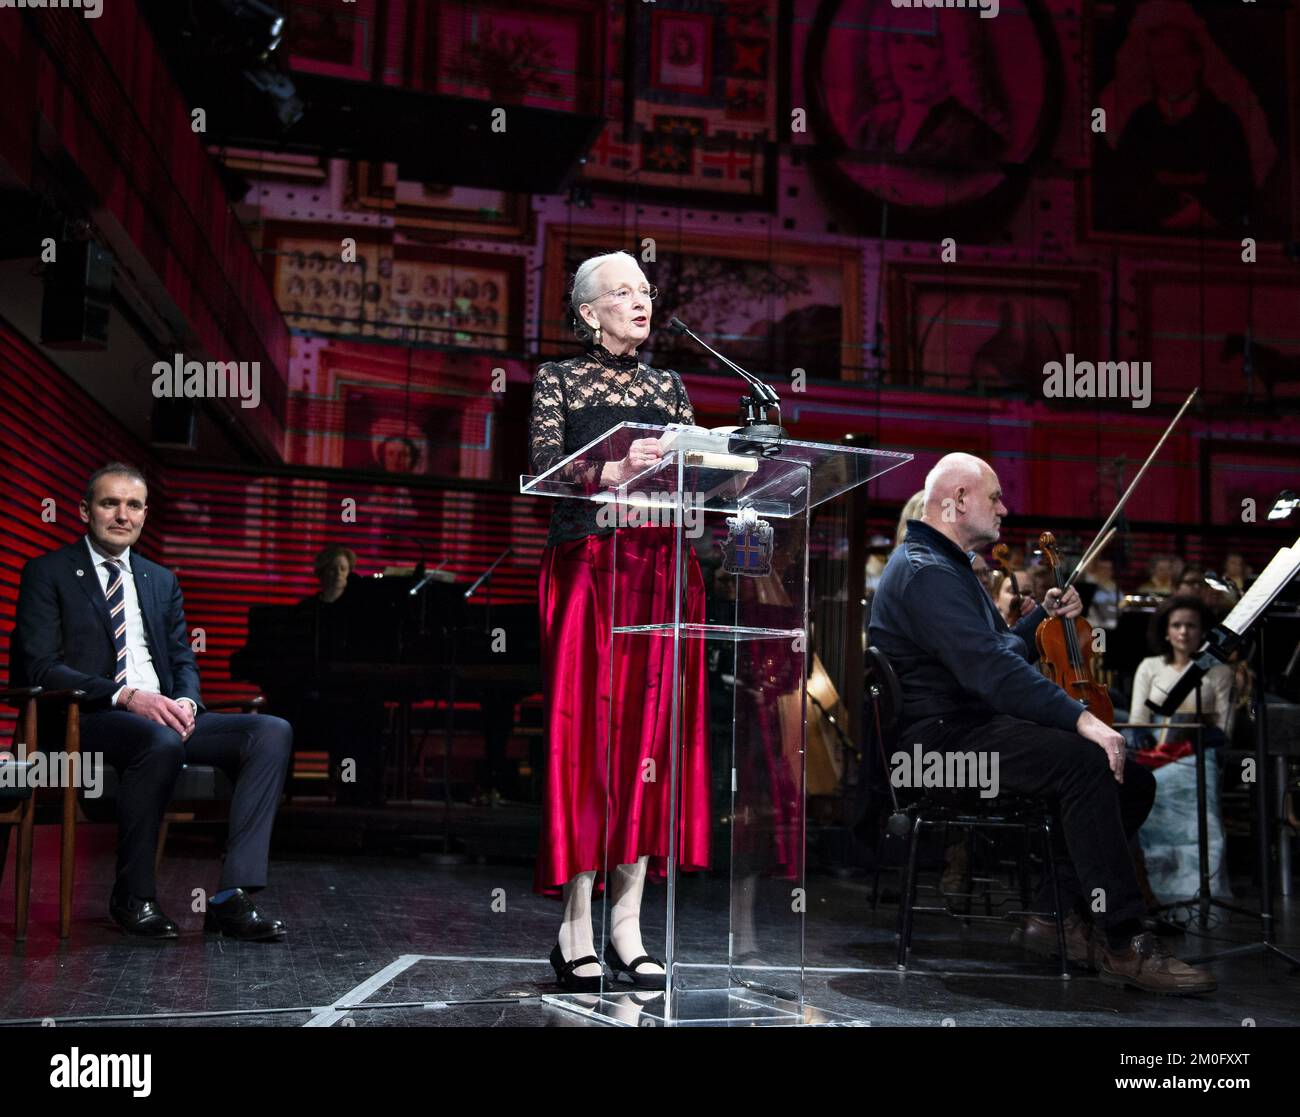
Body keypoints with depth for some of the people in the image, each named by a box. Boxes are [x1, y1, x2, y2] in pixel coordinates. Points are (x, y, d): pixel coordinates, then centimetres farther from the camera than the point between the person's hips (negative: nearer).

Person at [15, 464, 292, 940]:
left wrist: (185, 701, -6)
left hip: (164, 714, 6)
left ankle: (231, 897, -26)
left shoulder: (161, 580, 22)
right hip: (88, 719, -6)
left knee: (273, 731, -19)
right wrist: (126, 696, -20)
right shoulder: (48, 573, 4)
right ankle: (133, 897, -18)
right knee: (161, 743, -40)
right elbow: (41, 667, -7)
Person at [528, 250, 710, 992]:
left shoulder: (669, 388, 19)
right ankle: (578, 926, -1)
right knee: (587, 732, -6)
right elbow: (544, 468, -7)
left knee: (648, 733, 0)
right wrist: (614, 471, -25)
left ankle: (628, 924, 5)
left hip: (662, 570, 4)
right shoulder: (561, 380, 7)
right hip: (588, 567, -4)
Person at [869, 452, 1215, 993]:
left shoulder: (947, 566, 22)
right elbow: (989, 669, -25)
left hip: (972, 725, 11)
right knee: (1084, 761, -30)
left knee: (1131, 776, -3)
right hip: (941, 739, -11)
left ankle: (1061, 912, -2)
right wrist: (1079, 717, -28)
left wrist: (1044, 616, 9)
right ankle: (1122, 944, -24)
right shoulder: (926, 573, -14)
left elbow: (998, 651, 25)